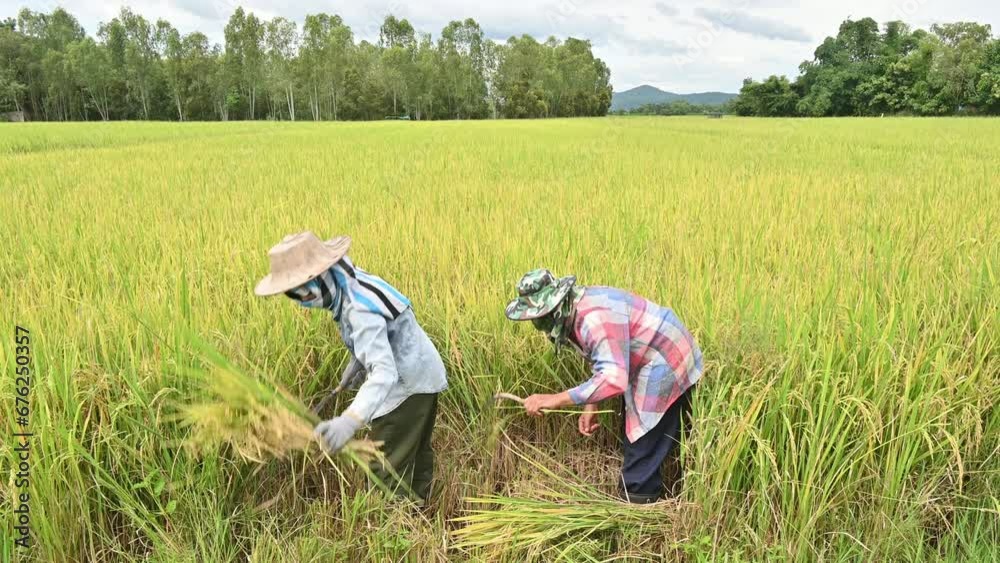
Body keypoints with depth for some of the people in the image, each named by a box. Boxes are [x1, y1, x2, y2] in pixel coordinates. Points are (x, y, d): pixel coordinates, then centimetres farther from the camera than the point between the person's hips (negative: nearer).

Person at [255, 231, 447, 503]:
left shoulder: (359, 308, -31)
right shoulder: (352, 281, -3)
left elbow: (384, 372, -41)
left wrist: (350, 420, -52)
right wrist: (356, 362, 8)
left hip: (407, 385, -10)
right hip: (422, 376, 10)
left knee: (387, 467, -1)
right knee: (416, 453, 24)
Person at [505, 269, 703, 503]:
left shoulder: (595, 319, -34)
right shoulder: (576, 312, -1)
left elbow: (613, 380, -40)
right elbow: (604, 361, 10)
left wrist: (554, 400, -39)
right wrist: (591, 407, 2)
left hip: (667, 367, -10)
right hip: (651, 363, 11)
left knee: (644, 447, -2)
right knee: (635, 436, 23)